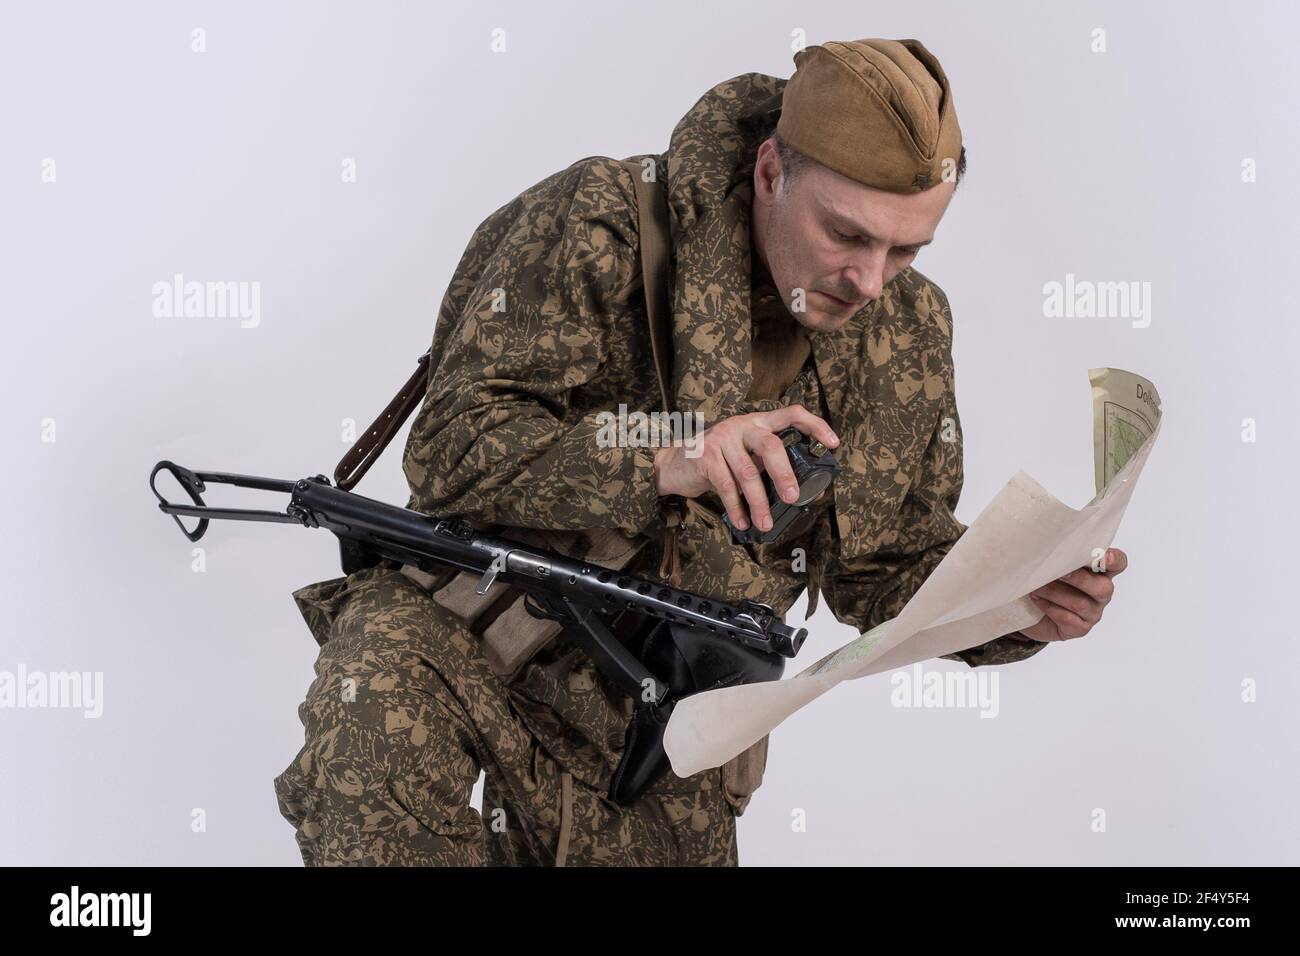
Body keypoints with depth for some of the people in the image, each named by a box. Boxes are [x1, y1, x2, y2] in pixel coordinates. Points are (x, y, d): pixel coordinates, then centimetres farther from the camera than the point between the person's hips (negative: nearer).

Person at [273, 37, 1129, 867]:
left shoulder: (910, 336, -1)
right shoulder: (599, 226, -18)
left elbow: (891, 571, 7)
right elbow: (451, 450, -25)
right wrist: (660, 461, -40)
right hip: (479, 632, -4)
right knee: (385, 679, -35)